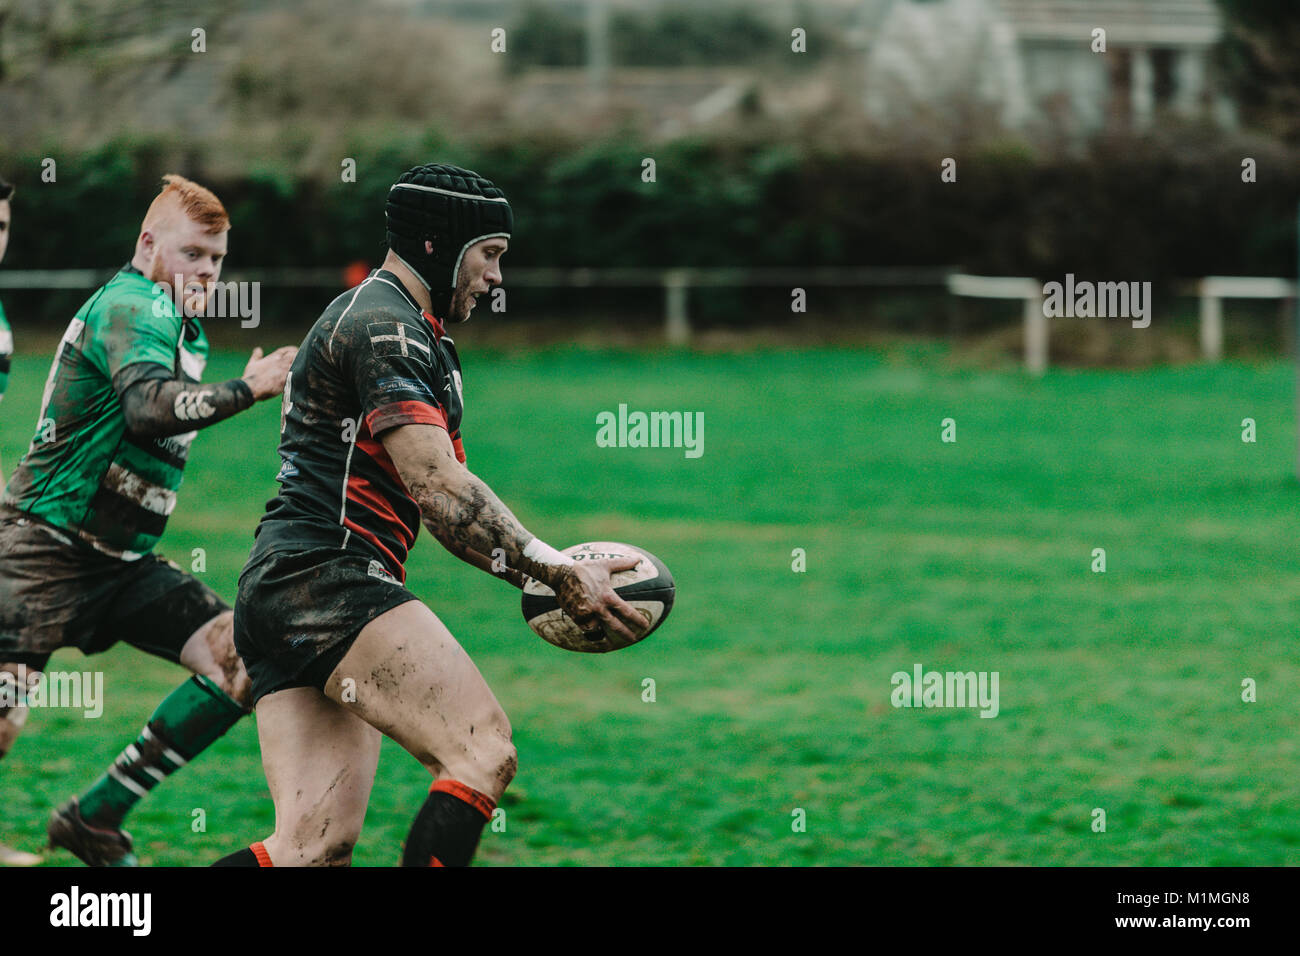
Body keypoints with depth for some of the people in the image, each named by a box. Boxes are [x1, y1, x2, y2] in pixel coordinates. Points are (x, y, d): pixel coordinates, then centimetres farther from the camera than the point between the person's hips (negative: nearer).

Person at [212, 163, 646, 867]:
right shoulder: (385, 326, -7)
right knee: (484, 753, -22)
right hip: (326, 577, -11)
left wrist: (548, 569, 14)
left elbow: (448, 497, 28)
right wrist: (558, 574, -15)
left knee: (315, 848, -1)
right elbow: (440, 492, -17)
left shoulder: (421, 340, 27)